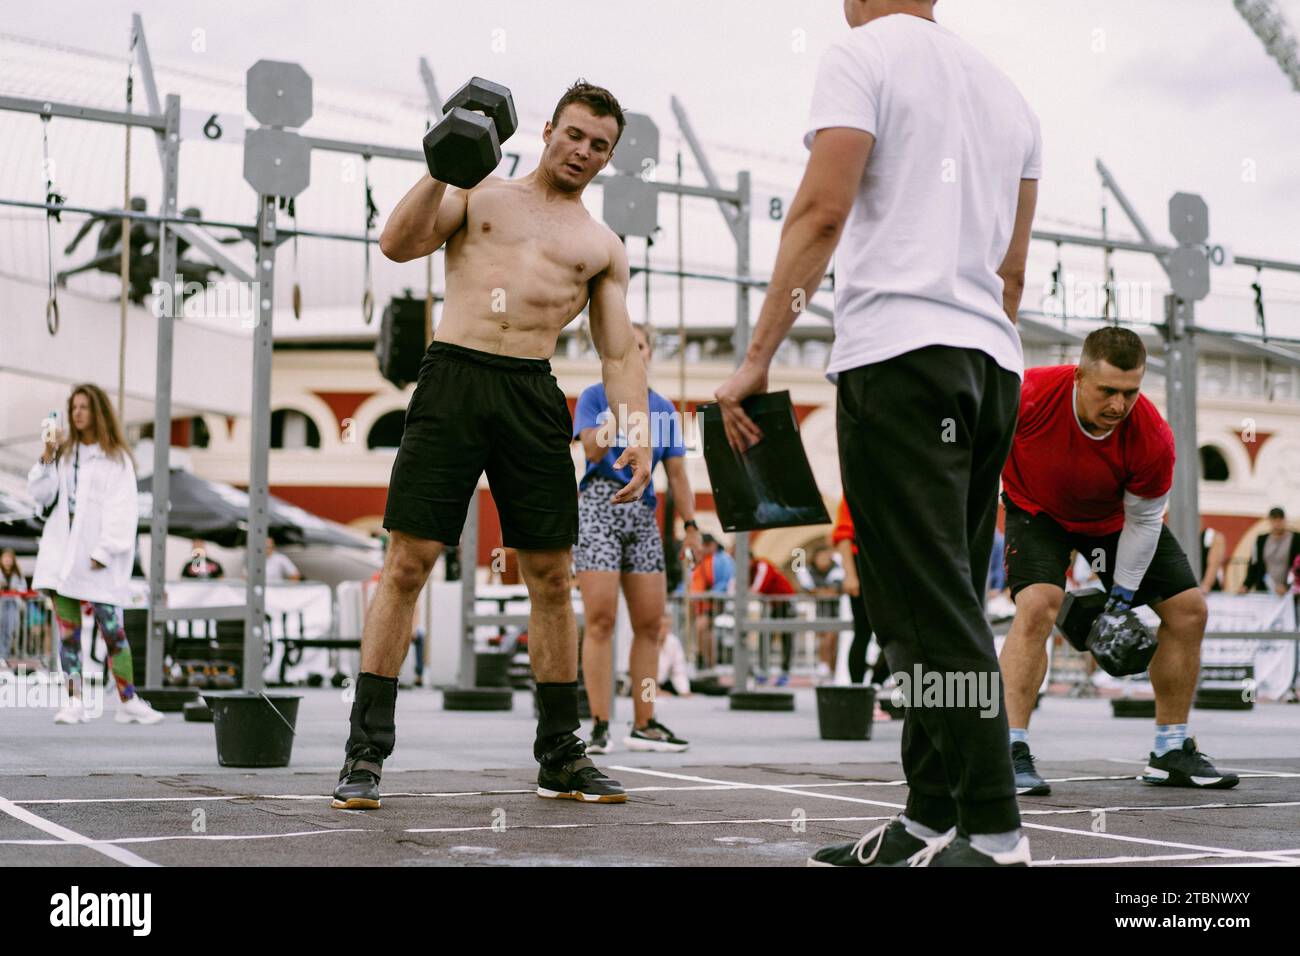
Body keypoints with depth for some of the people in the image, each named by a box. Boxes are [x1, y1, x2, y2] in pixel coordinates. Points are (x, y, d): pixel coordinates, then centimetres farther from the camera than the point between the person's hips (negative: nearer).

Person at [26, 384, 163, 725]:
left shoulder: (116, 459, 0)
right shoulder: (63, 453, 15)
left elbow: (122, 511, -6)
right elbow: (40, 494, 8)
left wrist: (105, 552, -14)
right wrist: (47, 457, -5)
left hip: (97, 559, -4)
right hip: (61, 553, 4)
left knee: (112, 630, -4)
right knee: (67, 631, 1)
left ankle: (128, 701, 1)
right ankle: (74, 702, 2)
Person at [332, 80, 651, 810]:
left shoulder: (604, 248, 19)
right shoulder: (480, 194, 16)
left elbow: (620, 351, 12)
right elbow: (397, 244, 3)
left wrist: (637, 432, -2)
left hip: (534, 396, 2)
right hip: (453, 376, -2)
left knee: (552, 577, 3)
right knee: (407, 563, -8)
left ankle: (561, 755, 14)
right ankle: (366, 751, -4)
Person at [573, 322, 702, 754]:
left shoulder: (664, 408, 15)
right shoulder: (594, 396, 3)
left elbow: (677, 474, 14)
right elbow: (593, 450, -12)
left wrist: (691, 525, 6)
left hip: (643, 512, 5)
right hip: (599, 506, -5)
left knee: (650, 622, 2)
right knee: (600, 619, -10)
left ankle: (643, 725, 8)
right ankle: (599, 725, -10)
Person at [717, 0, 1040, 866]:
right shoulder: (1005, 88, 23)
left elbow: (822, 212, -11)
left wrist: (759, 355, -11)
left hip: (899, 353, -8)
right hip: (994, 366, 8)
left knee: (932, 608, -11)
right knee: (946, 606, 10)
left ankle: (995, 835, -15)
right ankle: (930, 820, 10)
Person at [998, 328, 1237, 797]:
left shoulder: (1153, 439, -32)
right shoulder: (1029, 394, -38)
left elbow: (1143, 521, -17)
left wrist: (1120, 600, -14)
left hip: (1115, 517, 3)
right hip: (1037, 508, -3)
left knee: (1188, 609, -1)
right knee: (1037, 605, -28)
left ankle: (1171, 751, 13)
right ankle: (1011, 753, -26)